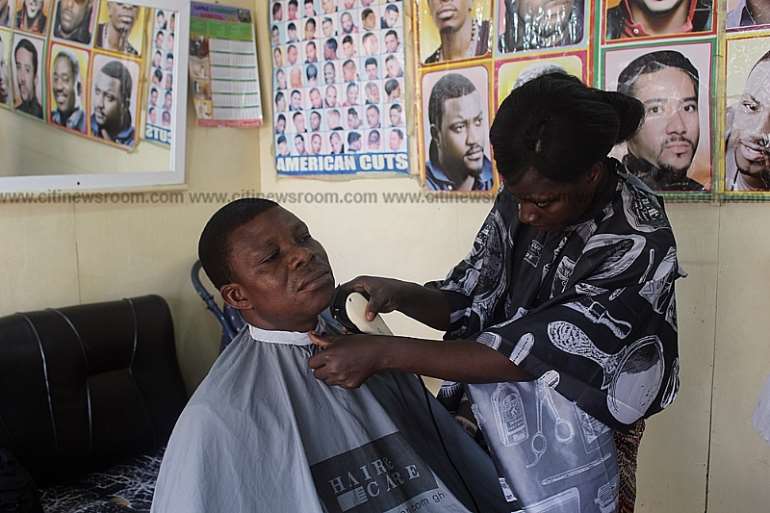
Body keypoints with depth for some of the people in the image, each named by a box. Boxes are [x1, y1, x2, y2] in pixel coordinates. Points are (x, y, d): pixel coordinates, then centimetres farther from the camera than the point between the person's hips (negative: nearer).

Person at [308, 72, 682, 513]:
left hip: (580, 432, -3)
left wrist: (382, 353, -32)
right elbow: (468, 305, 1)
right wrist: (401, 295, -21)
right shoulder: (527, 196, -8)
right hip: (501, 413, 4)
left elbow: (534, 354, -29)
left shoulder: (640, 245, -25)